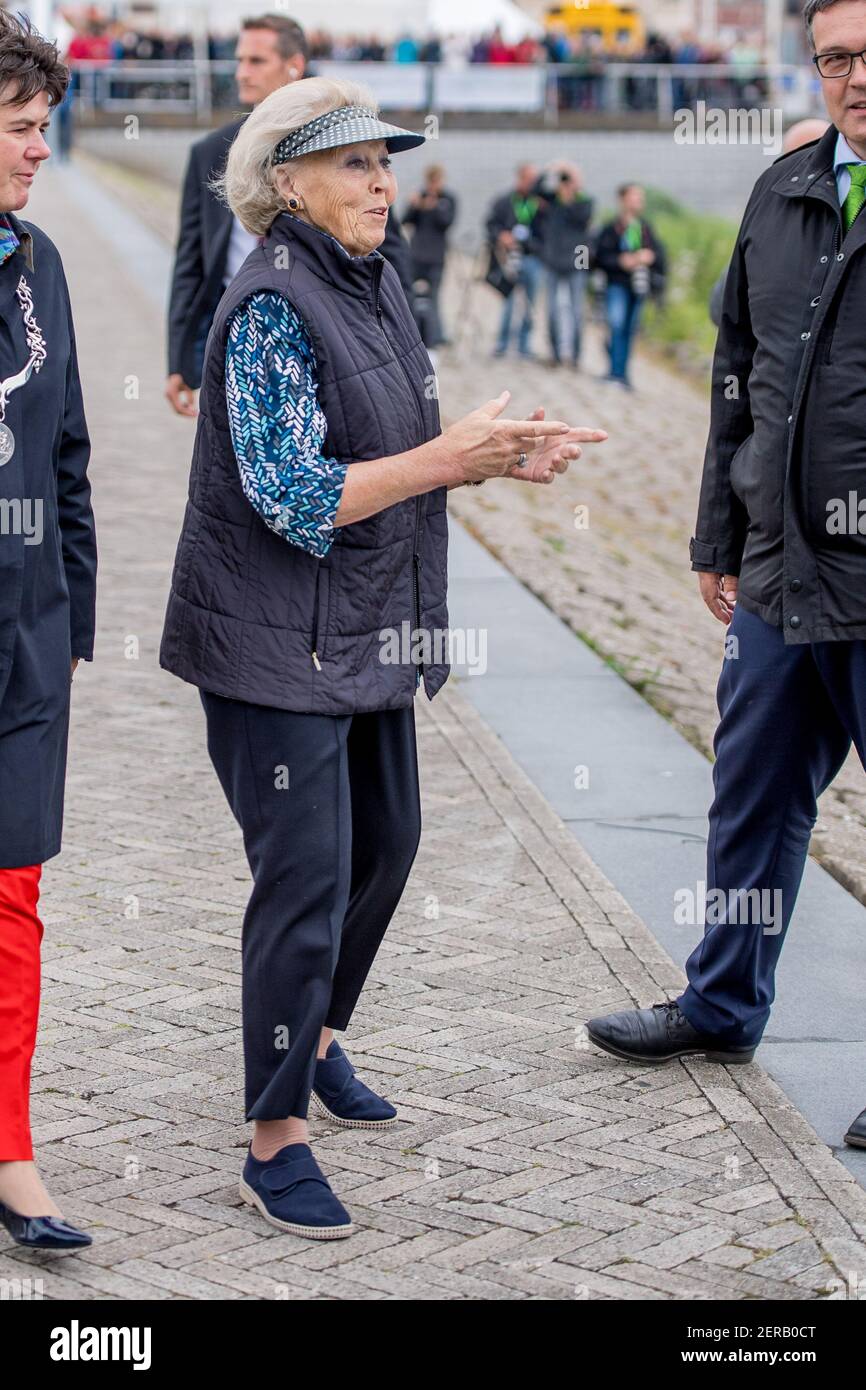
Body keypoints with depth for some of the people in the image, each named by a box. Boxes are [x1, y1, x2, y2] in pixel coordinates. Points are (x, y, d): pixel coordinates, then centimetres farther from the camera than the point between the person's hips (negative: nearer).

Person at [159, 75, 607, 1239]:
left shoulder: (377, 287, 8)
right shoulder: (271, 308, -19)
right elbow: (294, 497, -24)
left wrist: (499, 456, 0)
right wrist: (454, 456, -24)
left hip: (369, 635, 9)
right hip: (276, 649, -9)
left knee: (386, 842, 19)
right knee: (307, 878, -7)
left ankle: (317, 1037, 42)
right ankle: (276, 1143, 4)